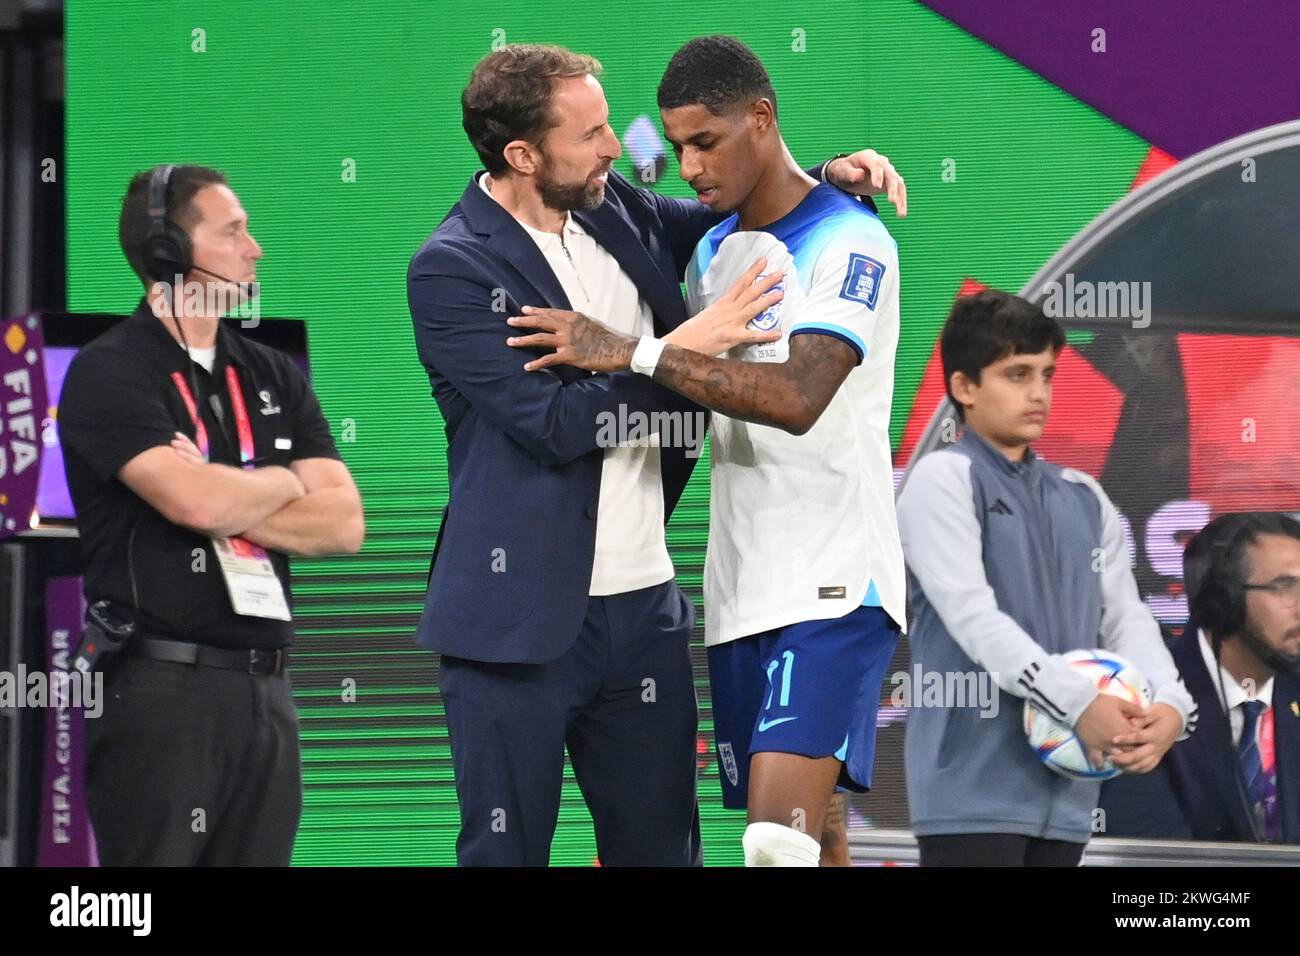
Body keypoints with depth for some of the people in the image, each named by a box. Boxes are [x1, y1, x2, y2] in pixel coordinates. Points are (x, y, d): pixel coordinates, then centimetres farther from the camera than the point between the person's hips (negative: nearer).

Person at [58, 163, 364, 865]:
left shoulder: (273, 377, 15)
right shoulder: (109, 374, -5)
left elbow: (345, 523, 4)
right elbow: (198, 502, -20)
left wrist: (223, 500, -9)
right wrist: (283, 483, 1)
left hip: (264, 691, 6)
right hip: (159, 690, -6)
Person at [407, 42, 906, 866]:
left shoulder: (617, 212, 7)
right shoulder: (452, 270, -11)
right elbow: (552, 424, -19)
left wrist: (830, 178, 8)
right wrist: (685, 348, -16)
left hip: (643, 607, 6)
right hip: (521, 620, -6)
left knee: (661, 846, 9)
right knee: (506, 852, 1)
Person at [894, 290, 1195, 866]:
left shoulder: (1083, 499, 19)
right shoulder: (943, 480, -3)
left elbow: (1125, 618, 12)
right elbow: (972, 614, -15)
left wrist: (1169, 703, -10)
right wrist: (1078, 701, -26)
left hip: (1065, 783, 7)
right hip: (975, 784, -7)